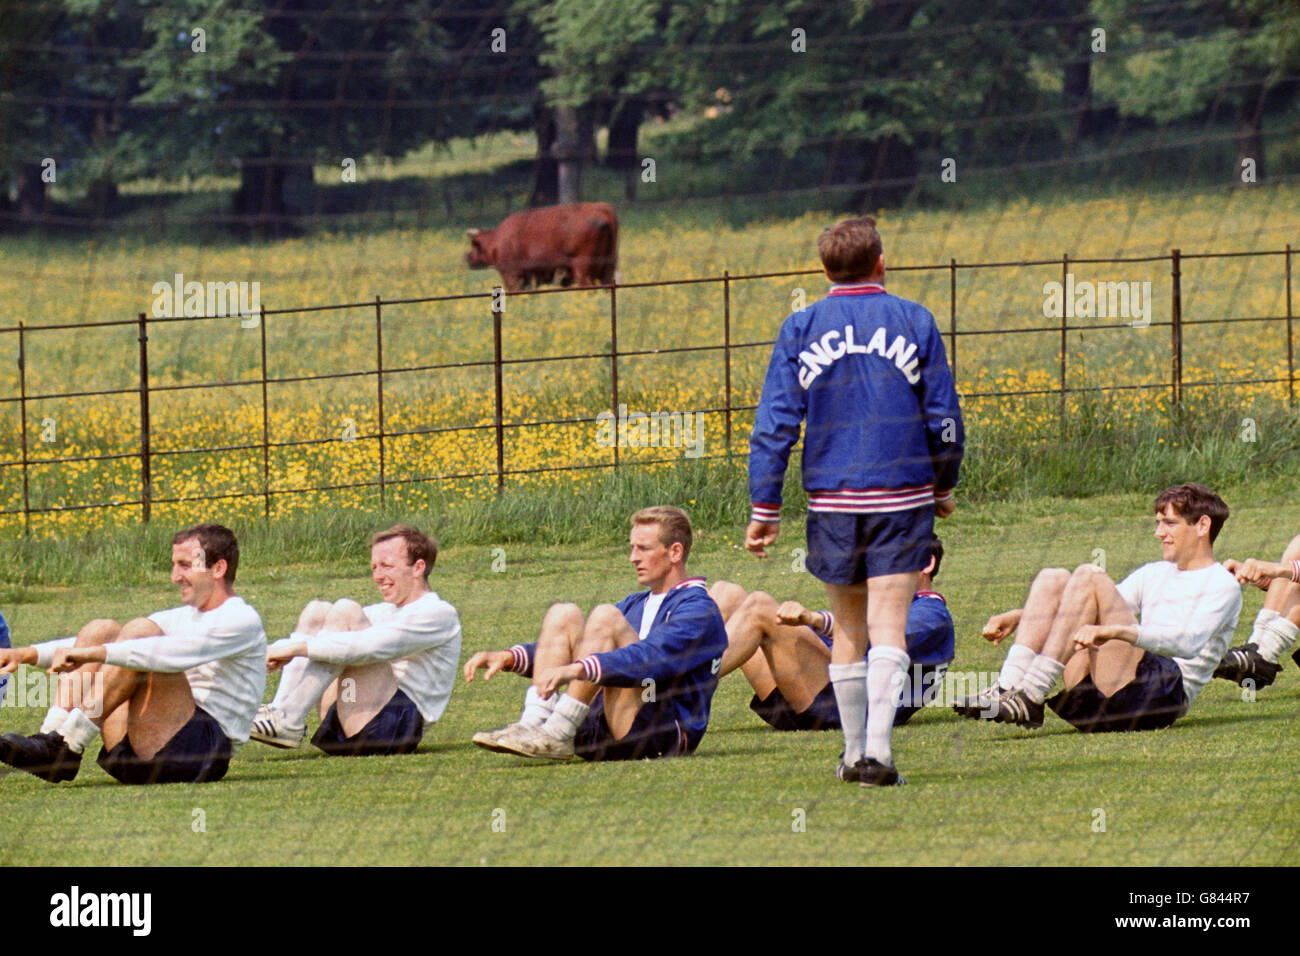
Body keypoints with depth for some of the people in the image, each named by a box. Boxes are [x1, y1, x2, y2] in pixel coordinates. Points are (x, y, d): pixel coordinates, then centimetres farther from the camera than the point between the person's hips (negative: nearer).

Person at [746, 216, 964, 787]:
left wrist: (764, 509, 1)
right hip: (903, 493, -1)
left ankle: (854, 751, 19)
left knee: (848, 627, 14)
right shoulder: (915, 322, 1)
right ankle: (877, 746, -20)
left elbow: (775, 423, -2)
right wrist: (943, 487, 20)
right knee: (888, 622, -6)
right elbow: (944, 417, 4)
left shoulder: (800, 330, 1)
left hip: (832, 499, 1)